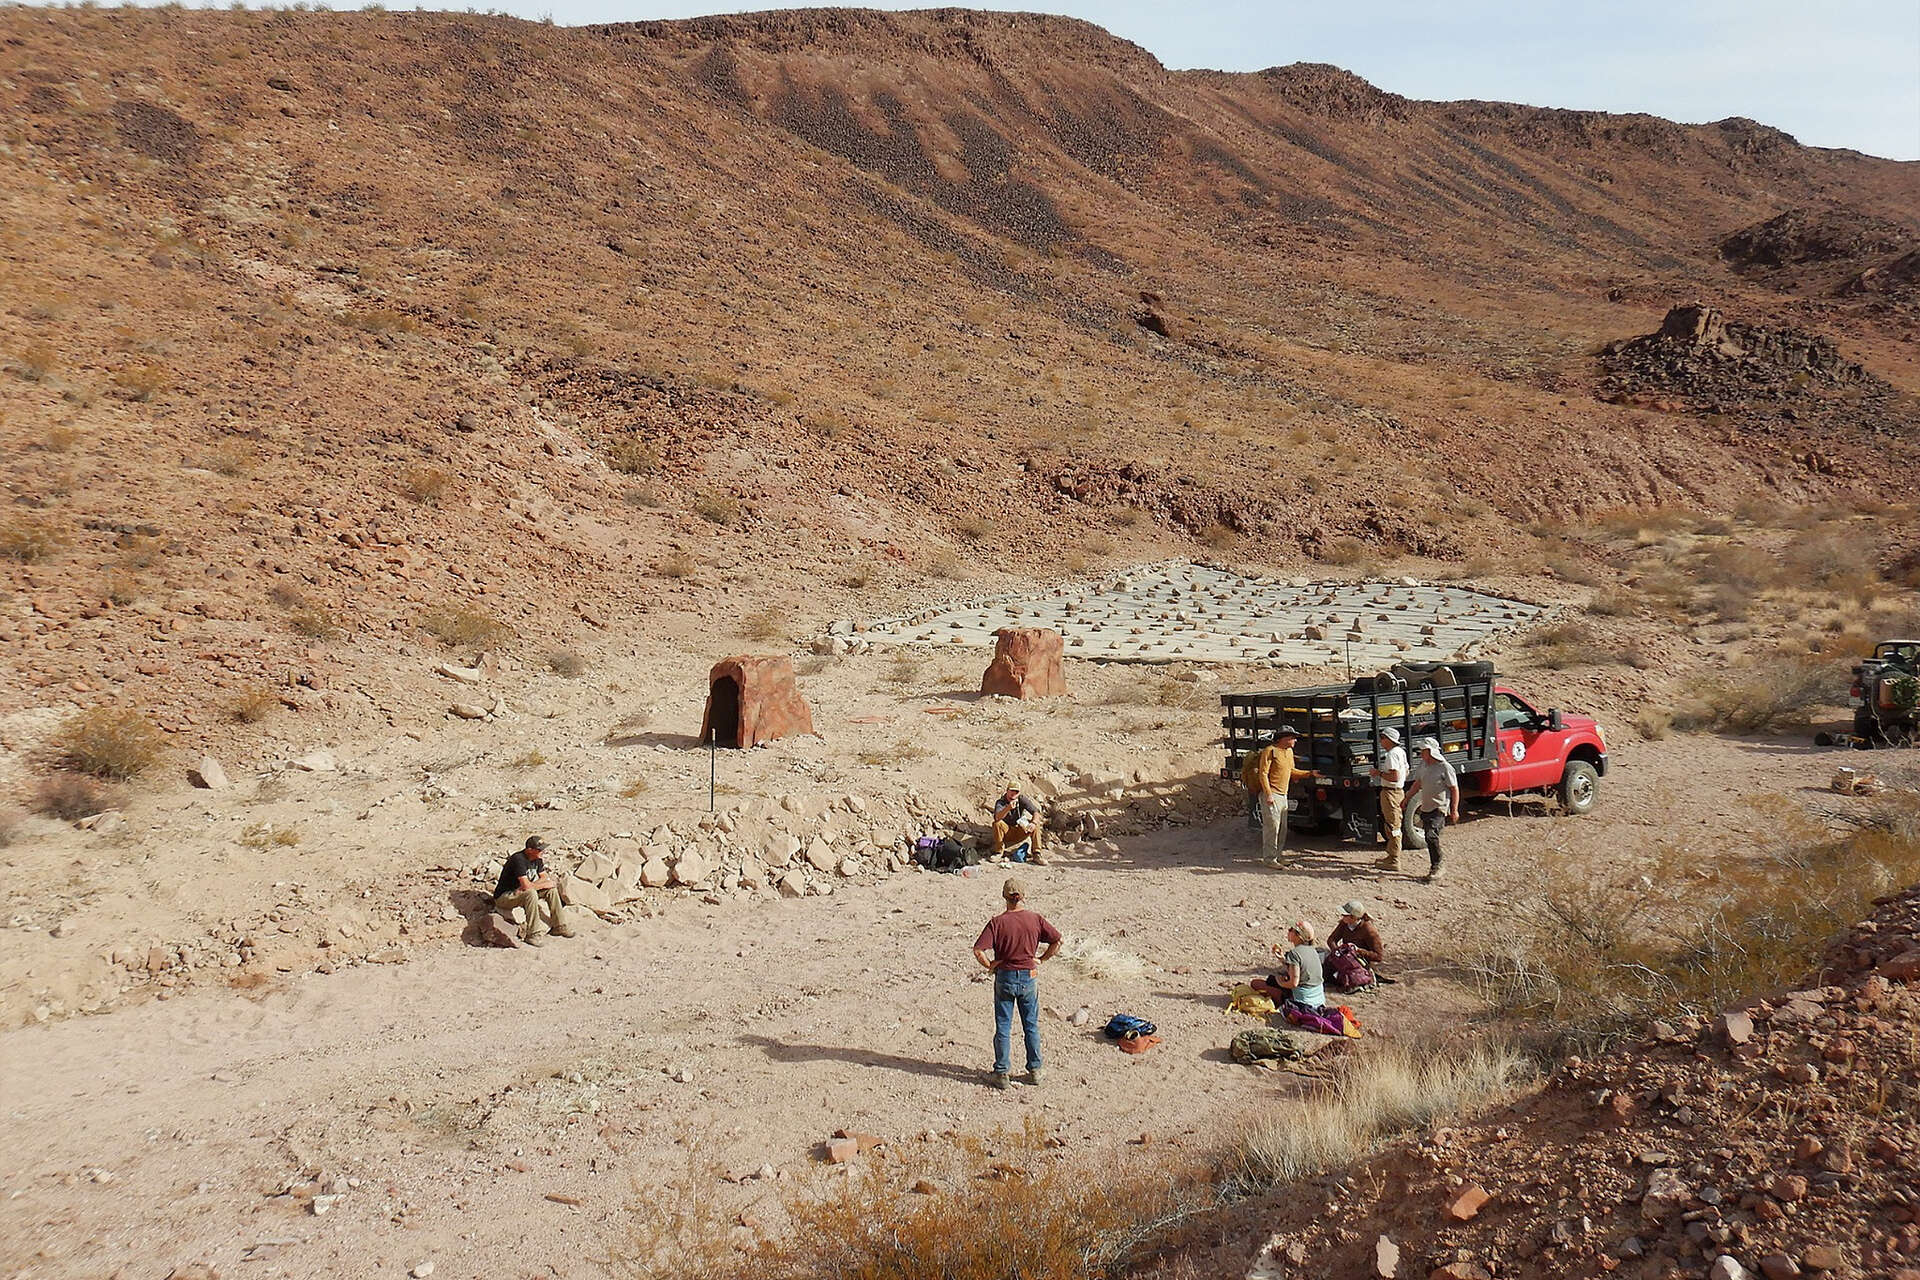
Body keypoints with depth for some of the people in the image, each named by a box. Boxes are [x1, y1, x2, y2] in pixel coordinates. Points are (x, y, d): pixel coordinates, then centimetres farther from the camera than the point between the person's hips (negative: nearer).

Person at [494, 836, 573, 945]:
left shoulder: (537, 859, -1)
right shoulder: (519, 860, -28)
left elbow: (544, 877, 3)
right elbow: (526, 886, -33)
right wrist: (544, 884, -17)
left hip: (520, 892, 8)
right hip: (504, 897, -8)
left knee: (551, 889, -5)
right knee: (531, 893, -35)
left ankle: (559, 926, 1)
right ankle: (533, 934, -29)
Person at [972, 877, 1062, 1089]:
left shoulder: (997, 922, -13)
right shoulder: (1035, 919, -7)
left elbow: (978, 950, -20)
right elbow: (1057, 940, -2)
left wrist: (989, 966, -5)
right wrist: (1042, 959, 8)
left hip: (1004, 978, -2)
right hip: (1028, 977, 2)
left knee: (1003, 1028, 8)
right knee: (1031, 1026, 16)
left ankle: (1001, 1074, 13)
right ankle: (1034, 1071, 22)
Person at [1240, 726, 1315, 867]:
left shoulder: (1289, 752, 16)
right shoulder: (1270, 751, -11)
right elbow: (1263, 774, -15)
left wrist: (1309, 773, 16)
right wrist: (1268, 794, -21)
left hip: (1283, 795, 9)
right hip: (1271, 795, -9)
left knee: (1283, 828, 11)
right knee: (1272, 826, -10)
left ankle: (1277, 855, 20)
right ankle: (1269, 859, -6)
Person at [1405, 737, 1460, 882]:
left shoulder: (1445, 768, -13)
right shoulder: (1422, 766, 8)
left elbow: (1454, 789, -9)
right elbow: (1417, 785, 21)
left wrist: (1454, 810, -10)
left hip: (1439, 809, -7)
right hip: (1425, 808, 7)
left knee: (1431, 835, -19)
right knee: (1430, 837, 12)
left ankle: (1436, 868, -11)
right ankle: (1435, 866, 25)